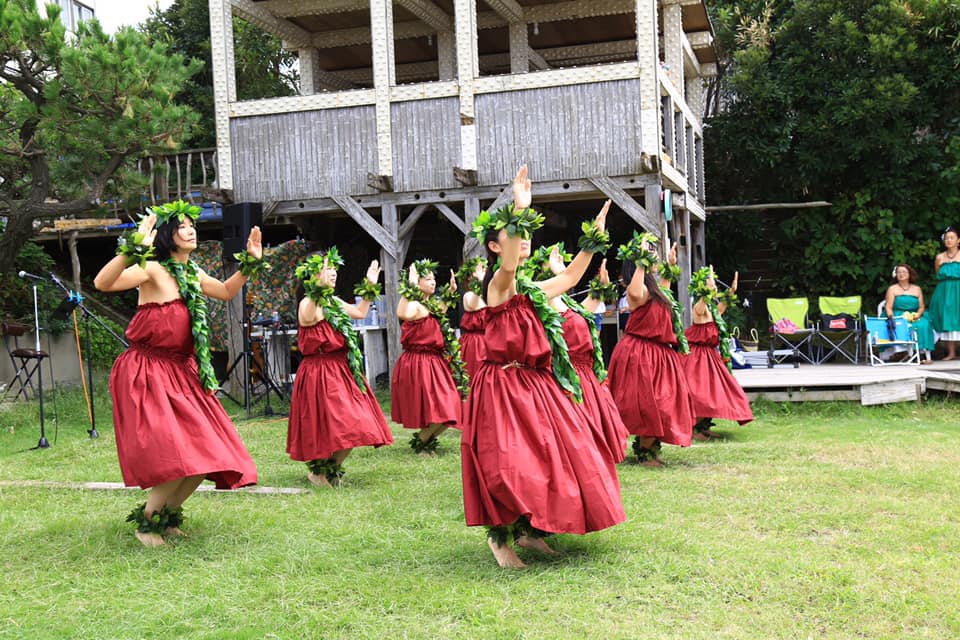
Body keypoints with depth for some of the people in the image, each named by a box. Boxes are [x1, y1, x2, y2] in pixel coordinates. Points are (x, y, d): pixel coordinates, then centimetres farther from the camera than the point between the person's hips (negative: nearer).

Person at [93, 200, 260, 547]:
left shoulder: (192, 274, 10)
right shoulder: (152, 270, -13)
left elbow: (226, 291, 30)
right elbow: (102, 283, -30)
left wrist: (251, 262, 21)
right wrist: (134, 249, -41)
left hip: (182, 374, 8)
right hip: (147, 375, -8)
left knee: (207, 455, 5)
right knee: (179, 457, -17)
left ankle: (168, 515, 25)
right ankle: (146, 522, 6)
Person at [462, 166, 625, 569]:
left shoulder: (530, 291, 13)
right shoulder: (498, 284, -10)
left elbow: (570, 278, 28)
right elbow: (508, 266, -35)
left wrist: (594, 238, 26)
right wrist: (519, 209, -42)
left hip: (537, 385, 9)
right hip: (503, 385, -9)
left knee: (547, 458, 11)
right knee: (509, 463, -12)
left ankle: (527, 530, 25)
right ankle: (499, 536, 5)